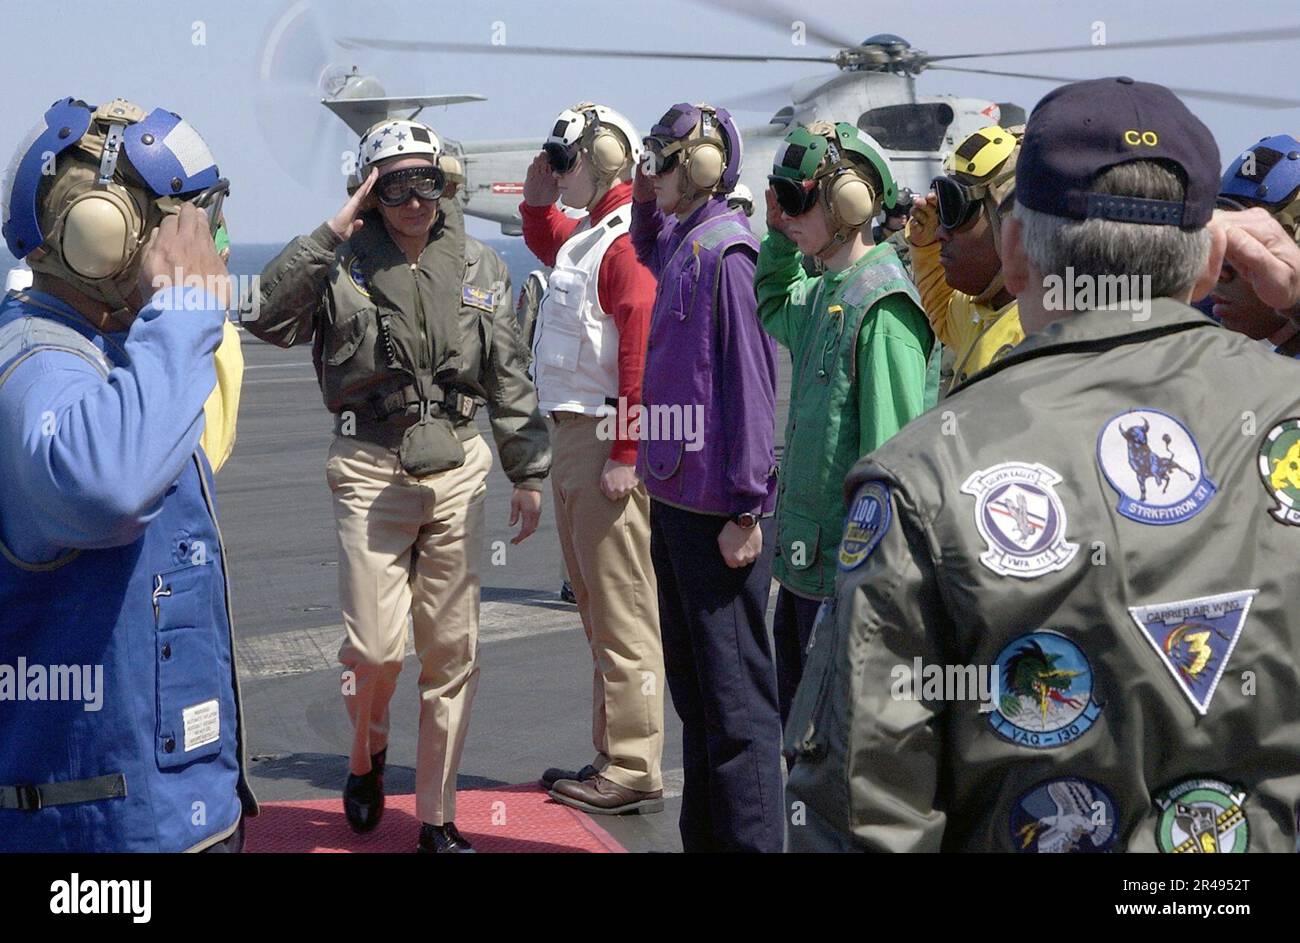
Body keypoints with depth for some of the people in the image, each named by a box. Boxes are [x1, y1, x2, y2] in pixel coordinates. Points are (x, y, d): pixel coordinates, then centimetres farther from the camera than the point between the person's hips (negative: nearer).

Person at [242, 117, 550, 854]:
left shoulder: (481, 268, 8)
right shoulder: (342, 267, -2)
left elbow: (510, 380, 13)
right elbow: (268, 318, -18)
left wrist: (529, 473, 12)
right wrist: (328, 237, -18)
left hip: (457, 470, 3)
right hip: (370, 471, -3)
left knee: (453, 649, 5)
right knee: (377, 645, -7)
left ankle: (438, 818, 17)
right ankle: (367, 755, 27)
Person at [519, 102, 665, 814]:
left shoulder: (630, 240, -15)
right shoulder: (589, 235, 17)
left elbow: (643, 349, -23)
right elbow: (548, 246, 41)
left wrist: (624, 453, -26)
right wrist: (538, 200, 21)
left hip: (606, 439, -11)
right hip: (574, 435, 11)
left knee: (622, 613, -7)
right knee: (598, 609, 16)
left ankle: (634, 775, -1)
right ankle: (613, 756, 26)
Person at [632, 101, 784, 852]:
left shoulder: (725, 249, -15)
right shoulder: (682, 245, 11)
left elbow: (751, 377, -19)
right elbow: (648, 249, 36)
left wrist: (746, 508, -19)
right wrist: (646, 204, 17)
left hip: (716, 507, -10)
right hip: (676, 495, 10)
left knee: (734, 696, -2)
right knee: (691, 684, 18)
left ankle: (748, 839, 6)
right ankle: (703, 834, 30)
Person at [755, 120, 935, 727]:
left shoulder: (882, 306, -17)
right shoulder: (823, 296, 11)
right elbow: (772, 307, 37)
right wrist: (779, 237, 19)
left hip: (847, 567, -9)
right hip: (804, 561, 9)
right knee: (798, 716, 20)